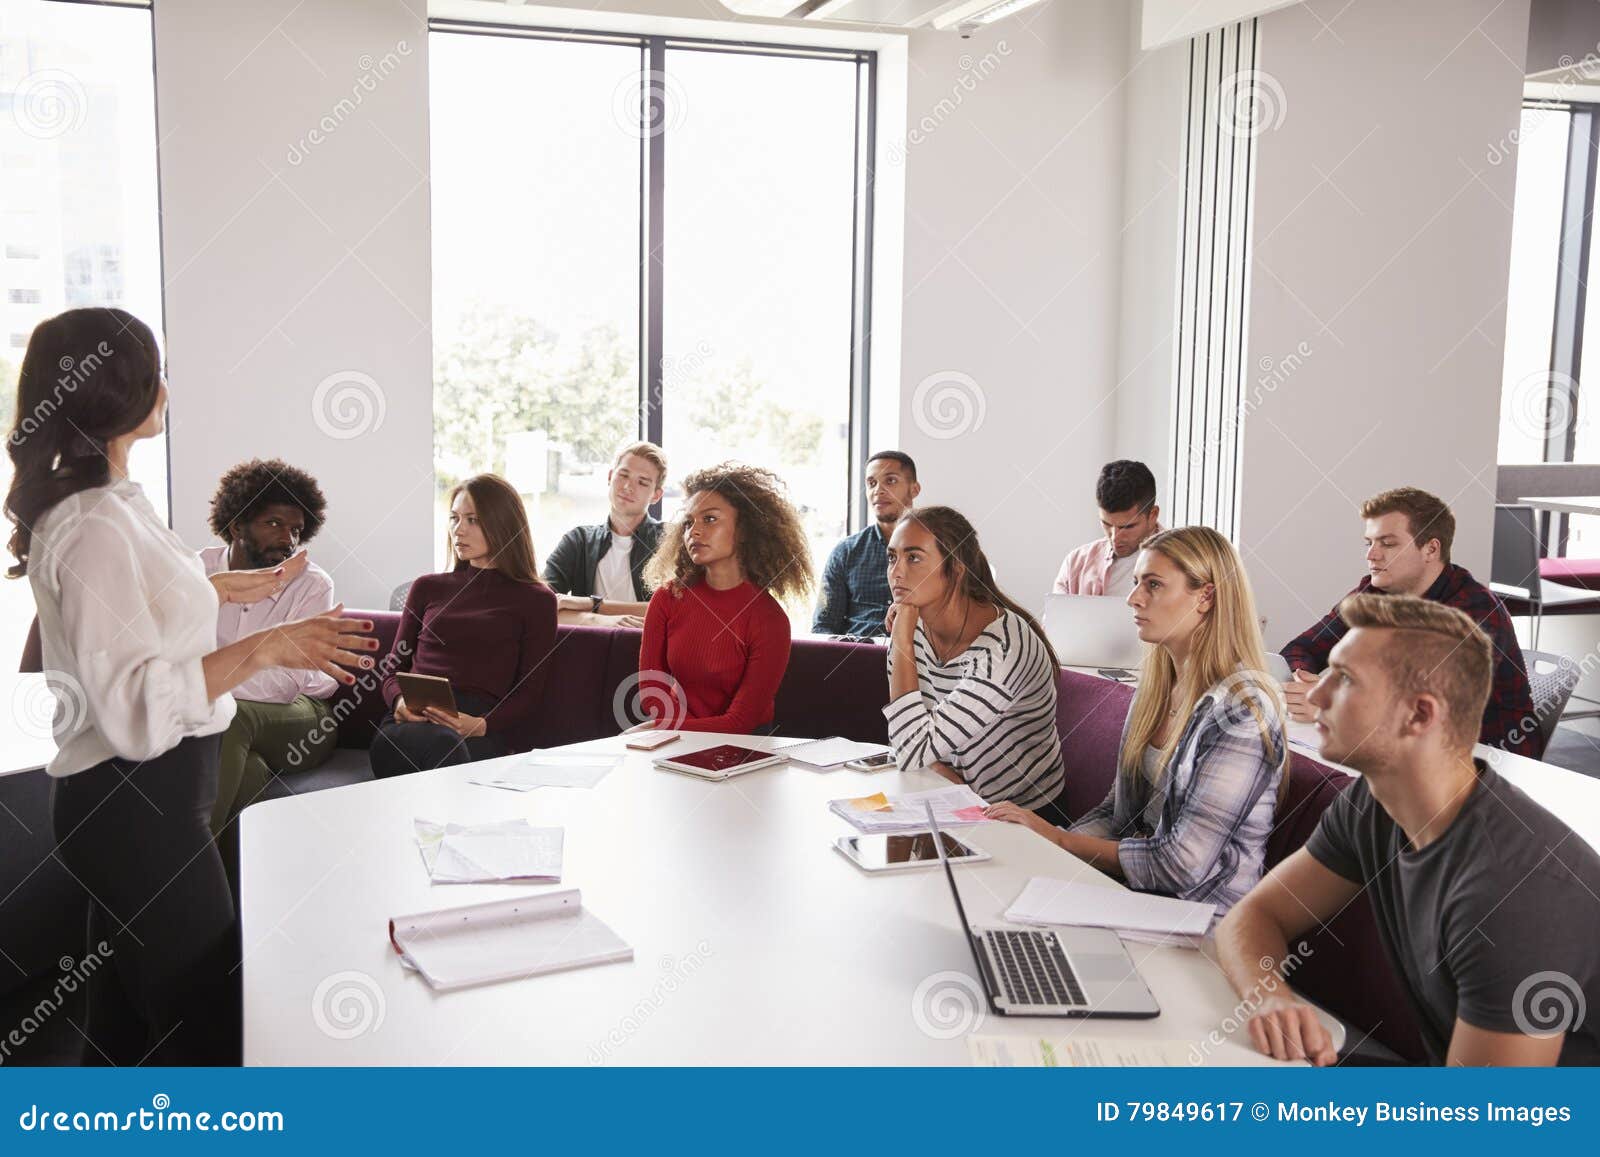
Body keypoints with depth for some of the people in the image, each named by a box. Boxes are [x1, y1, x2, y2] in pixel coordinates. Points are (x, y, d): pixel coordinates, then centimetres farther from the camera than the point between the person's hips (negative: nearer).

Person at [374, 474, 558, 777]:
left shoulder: (535, 600, 16)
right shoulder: (428, 588, 28)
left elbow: (529, 696, 8)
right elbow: (395, 669, 25)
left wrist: (480, 725, -13)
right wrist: (399, 701, -1)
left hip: (485, 732, -2)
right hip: (412, 723, 3)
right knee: (442, 743, -39)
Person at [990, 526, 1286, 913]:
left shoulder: (1241, 712, -19)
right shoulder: (1156, 686, 7)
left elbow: (1183, 866, -21)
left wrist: (1061, 840, -13)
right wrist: (1047, 841, -4)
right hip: (1134, 889, 7)